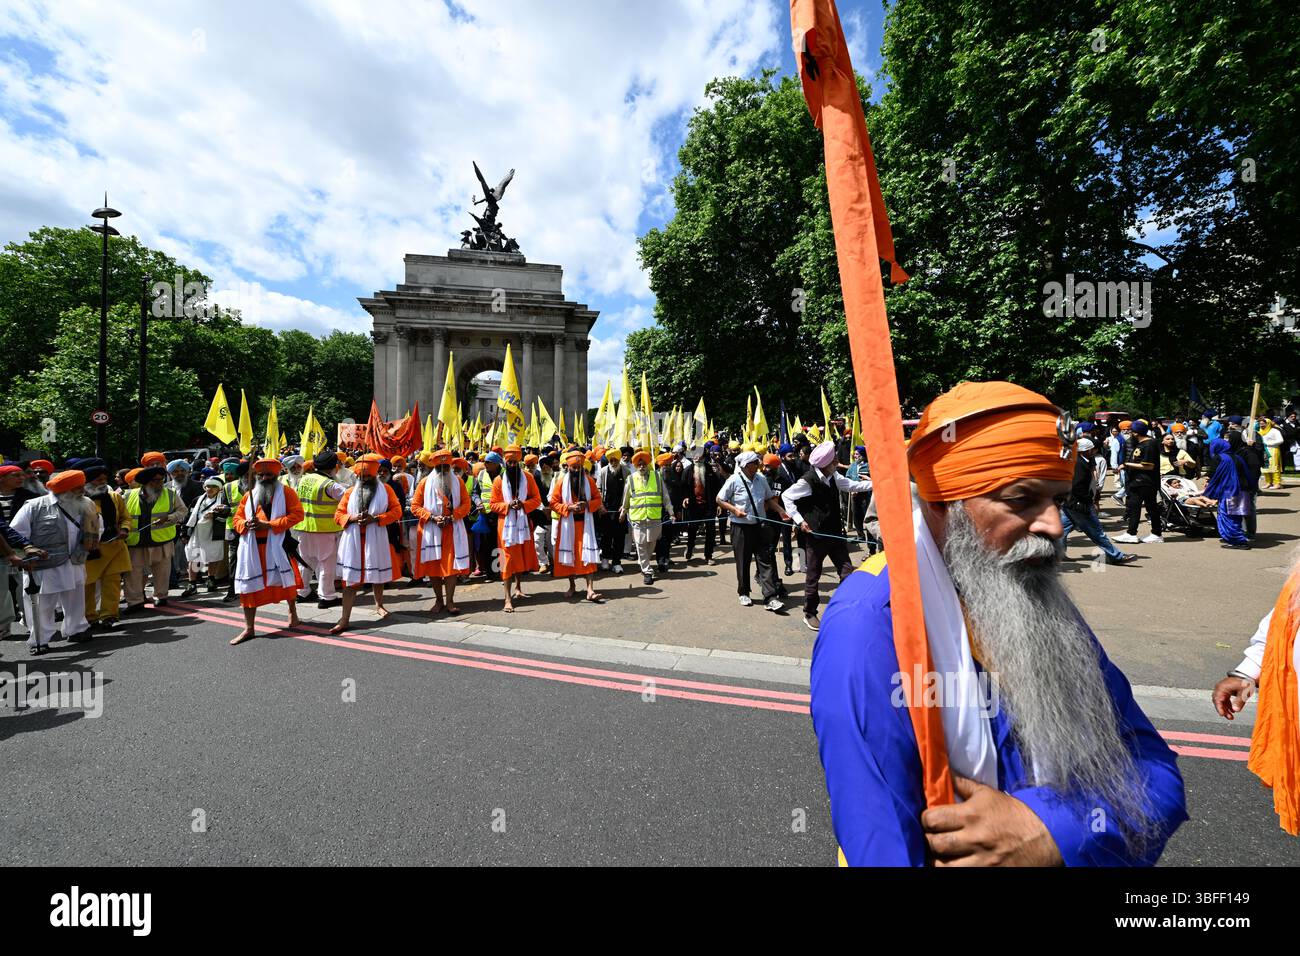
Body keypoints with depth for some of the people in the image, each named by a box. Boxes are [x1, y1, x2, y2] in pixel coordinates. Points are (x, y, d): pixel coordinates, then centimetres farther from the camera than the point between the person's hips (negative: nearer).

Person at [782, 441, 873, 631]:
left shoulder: (834, 477, 3)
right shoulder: (808, 481, -17)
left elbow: (853, 485, 12)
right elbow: (786, 497, -9)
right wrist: (799, 520, -14)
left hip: (835, 533, 6)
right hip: (815, 535, -6)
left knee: (847, 573, 7)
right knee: (813, 577, 7)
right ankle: (809, 614, 24)